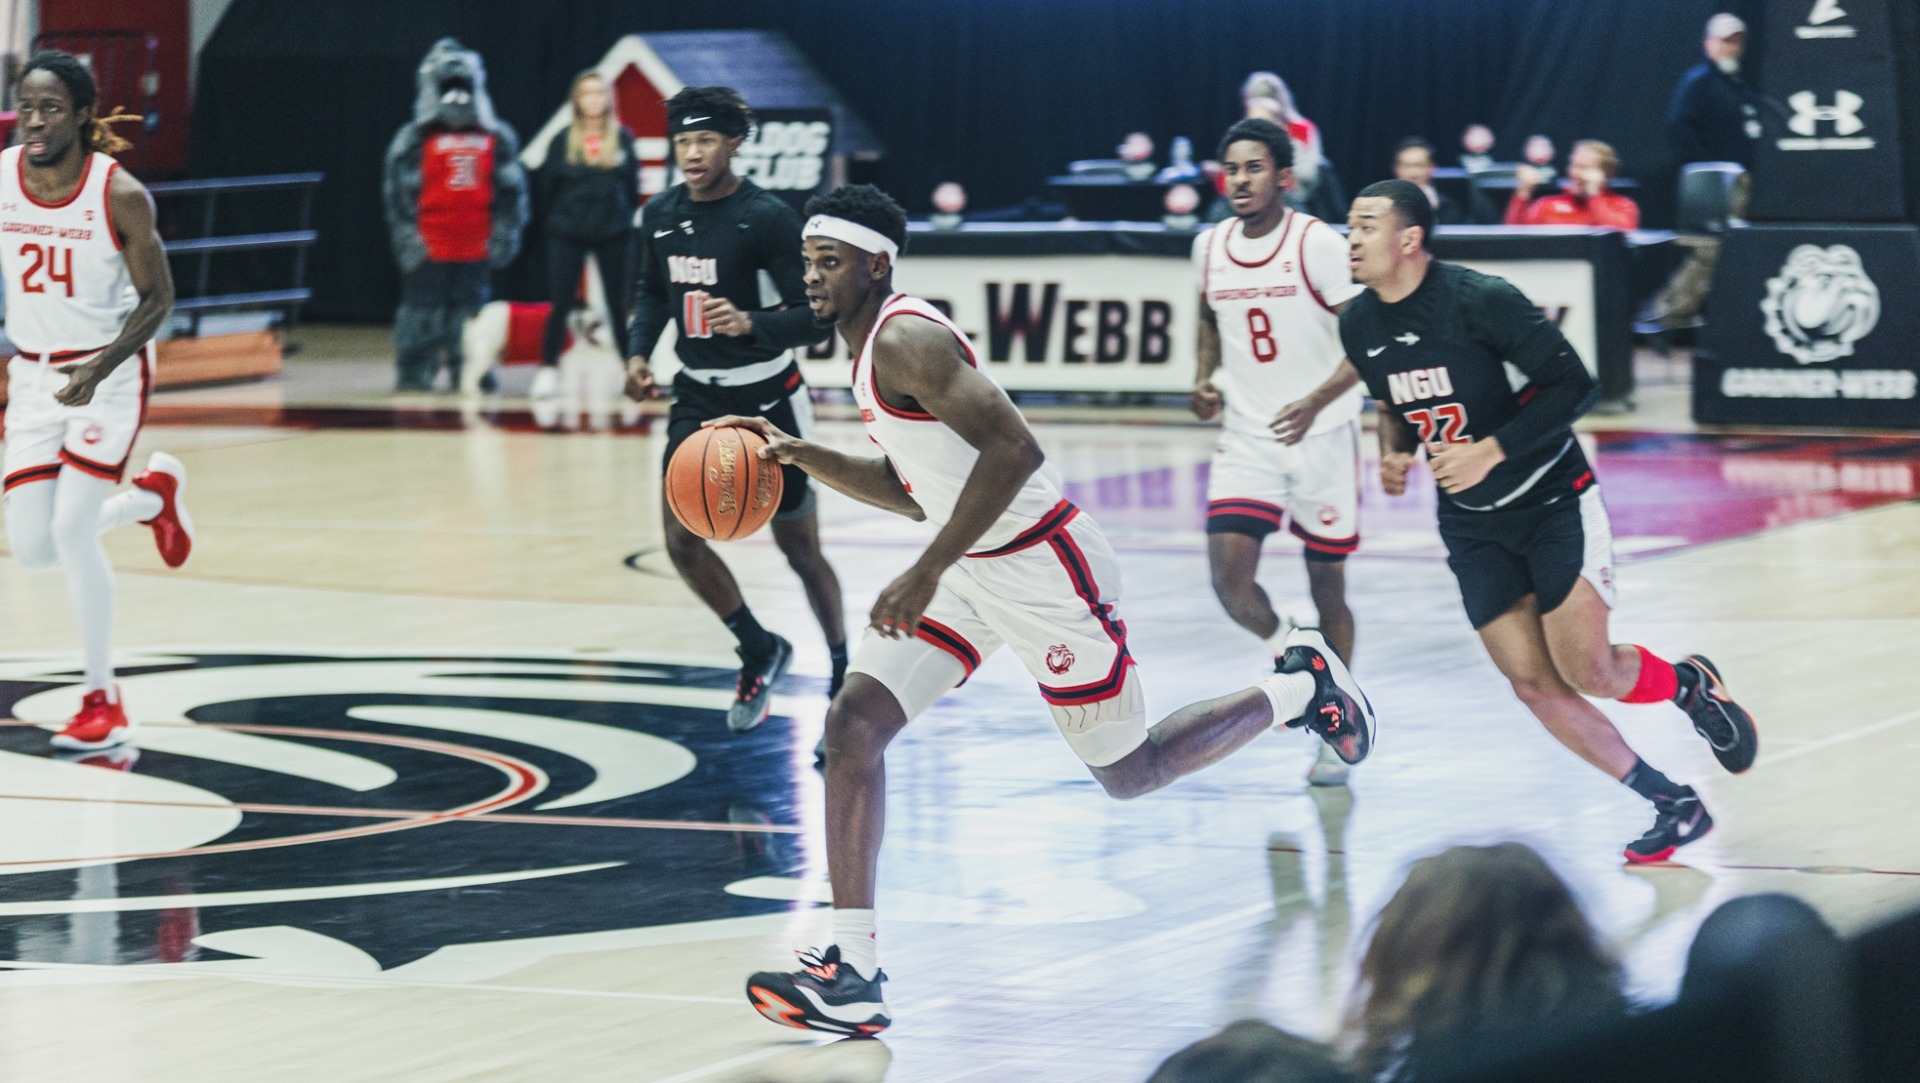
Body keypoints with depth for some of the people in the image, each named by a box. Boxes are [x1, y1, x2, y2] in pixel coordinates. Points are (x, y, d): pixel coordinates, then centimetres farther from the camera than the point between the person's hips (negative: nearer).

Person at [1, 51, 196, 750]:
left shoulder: (121, 195, -19)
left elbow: (157, 299, -11)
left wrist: (100, 369, -24)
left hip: (110, 372, -5)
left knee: (71, 531, -16)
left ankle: (103, 700, 0)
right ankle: (153, 497, 33)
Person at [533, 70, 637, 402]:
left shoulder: (622, 139, 4)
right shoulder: (563, 141, 1)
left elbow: (633, 186, 6)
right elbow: (547, 189, 4)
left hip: (614, 234, 1)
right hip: (567, 234, -1)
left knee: (620, 305, 6)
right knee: (560, 303, -2)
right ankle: (548, 371, 6)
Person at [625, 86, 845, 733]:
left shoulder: (767, 217, -17)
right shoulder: (660, 216, 1)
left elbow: (815, 315, -18)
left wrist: (751, 323, -35)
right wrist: (638, 352, 1)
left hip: (767, 398, -5)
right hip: (699, 396, 5)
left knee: (799, 547, 4)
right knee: (682, 540, -6)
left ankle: (843, 671, 24)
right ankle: (760, 651, 16)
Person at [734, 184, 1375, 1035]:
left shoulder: (906, 341, -22)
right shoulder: (872, 350, 10)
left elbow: (1012, 449, -32)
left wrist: (927, 574, -30)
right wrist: (803, 456, 7)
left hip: (1041, 570, -9)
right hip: (969, 571, 9)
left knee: (1130, 773, 6)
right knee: (853, 724, -7)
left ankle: (1300, 687, 29)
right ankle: (852, 975, -9)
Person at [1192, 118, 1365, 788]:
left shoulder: (1318, 244, -14)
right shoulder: (1210, 247, 2)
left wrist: (1315, 402, -28)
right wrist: (1206, 379, 4)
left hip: (1322, 436, -3)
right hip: (1247, 437, 3)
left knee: (1327, 585, 6)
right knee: (1228, 574, -14)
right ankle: (1285, 651, 18)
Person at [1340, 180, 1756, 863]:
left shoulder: (1482, 301, -22)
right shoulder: (1359, 325, -3)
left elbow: (1573, 385, -19)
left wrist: (1491, 451, -26)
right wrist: (1396, 452, -5)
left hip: (1551, 500, -6)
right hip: (1470, 524, 6)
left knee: (1587, 670, -12)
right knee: (1533, 683, -1)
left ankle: (1690, 683, 22)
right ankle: (1674, 806, 10)